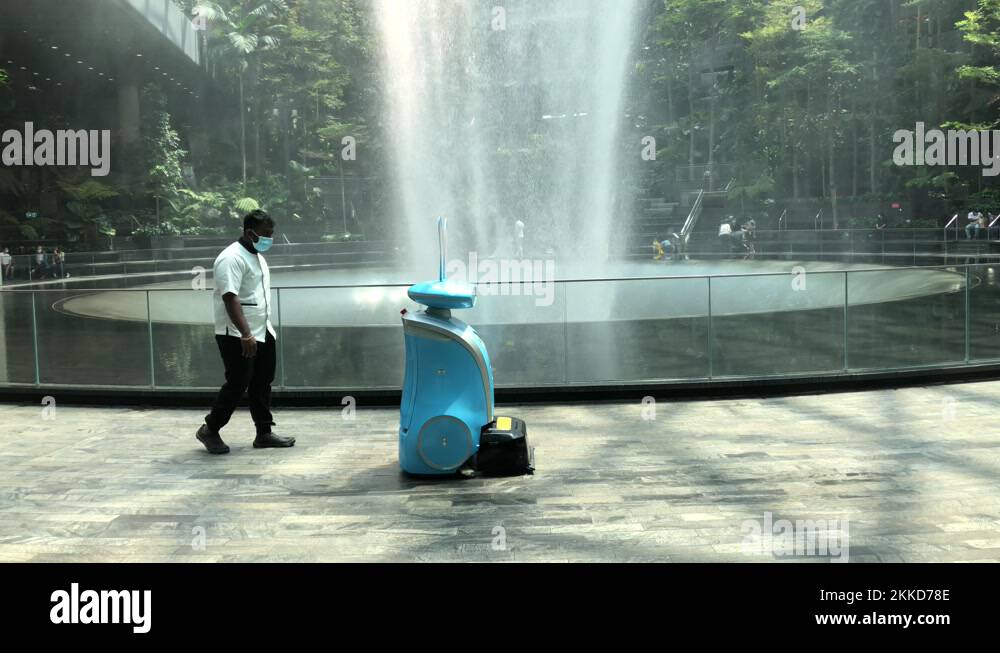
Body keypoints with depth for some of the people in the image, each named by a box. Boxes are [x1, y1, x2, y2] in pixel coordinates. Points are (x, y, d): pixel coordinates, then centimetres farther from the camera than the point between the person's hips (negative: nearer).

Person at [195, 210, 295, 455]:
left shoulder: (257, 256, 14)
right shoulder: (232, 259, -17)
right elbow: (230, 299, -26)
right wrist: (245, 335, -32)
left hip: (262, 333, 9)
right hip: (237, 336, -9)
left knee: (262, 384, 10)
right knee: (237, 385, -4)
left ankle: (264, 433, 17)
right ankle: (209, 430, 11)